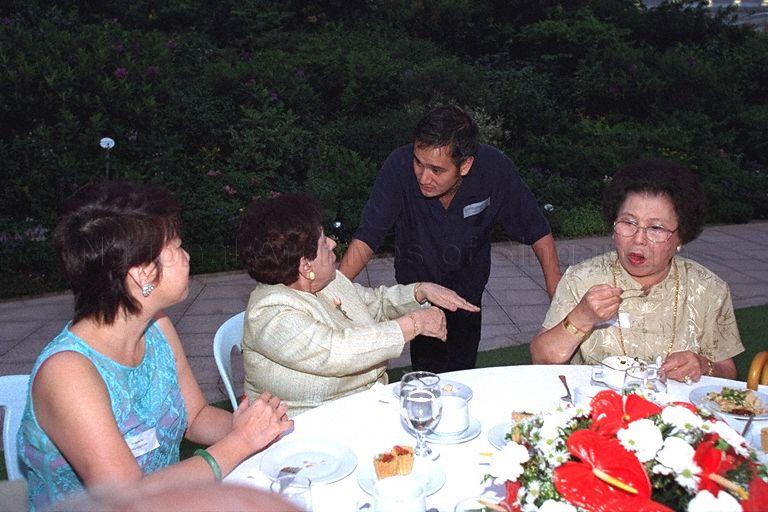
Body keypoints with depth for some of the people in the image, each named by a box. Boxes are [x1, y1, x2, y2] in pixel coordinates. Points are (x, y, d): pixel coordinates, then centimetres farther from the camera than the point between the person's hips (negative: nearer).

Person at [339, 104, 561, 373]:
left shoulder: (495, 168, -28)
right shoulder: (400, 165, -31)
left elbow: (537, 230, -15)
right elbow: (367, 238, -30)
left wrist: (559, 294, -22)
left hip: (468, 280, 1)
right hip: (418, 278, -1)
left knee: (461, 370, 8)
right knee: (428, 370, -2)